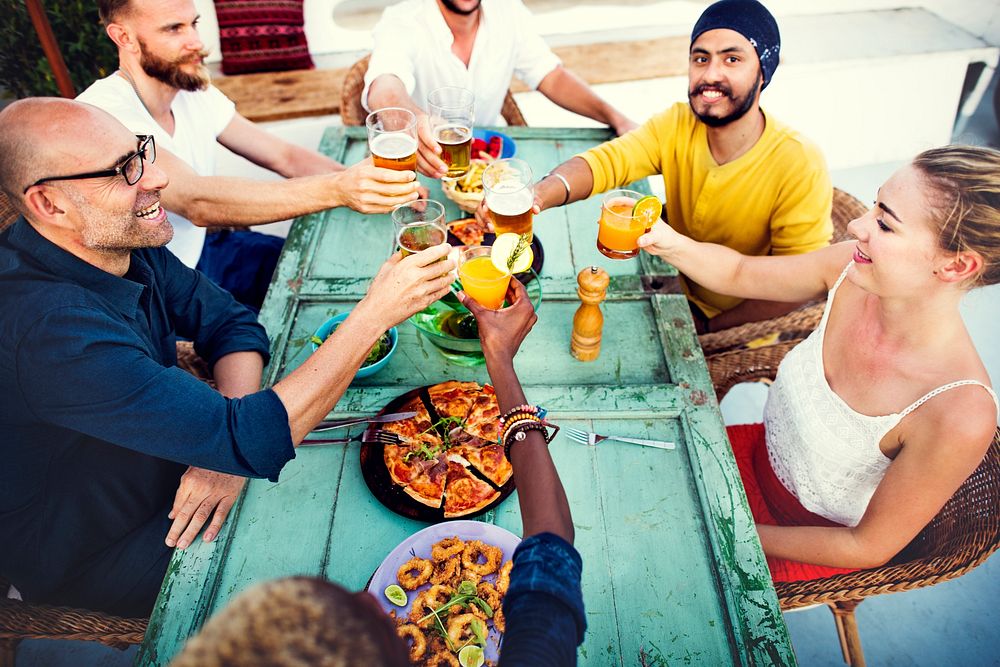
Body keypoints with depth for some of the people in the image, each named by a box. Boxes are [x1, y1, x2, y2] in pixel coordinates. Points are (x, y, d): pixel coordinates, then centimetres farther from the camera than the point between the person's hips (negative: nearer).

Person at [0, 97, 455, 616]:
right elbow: (249, 438, -39)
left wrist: (229, 445, -22)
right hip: (89, 559, -6)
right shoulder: (49, 328, -38)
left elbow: (230, 323, -5)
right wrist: (375, 312, -37)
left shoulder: (113, 239, -12)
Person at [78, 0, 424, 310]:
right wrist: (337, 189, -52)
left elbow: (284, 156, -2)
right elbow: (196, 201, -41)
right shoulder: (101, 113, -27)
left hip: (202, 248, 7)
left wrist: (369, 183, -20)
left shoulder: (194, 91, -1)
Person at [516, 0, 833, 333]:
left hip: (741, 326, -4)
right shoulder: (676, 125, -10)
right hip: (676, 290, 5)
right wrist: (539, 194, -45)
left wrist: (709, 325, -17)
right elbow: (604, 161, -24)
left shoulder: (798, 166, -25)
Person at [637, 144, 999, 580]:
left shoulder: (959, 415, -36)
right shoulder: (852, 270, -22)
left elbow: (869, 547, -22)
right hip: (761, 456, 5)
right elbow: (739, 273, -6)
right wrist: (668, 242, -25)